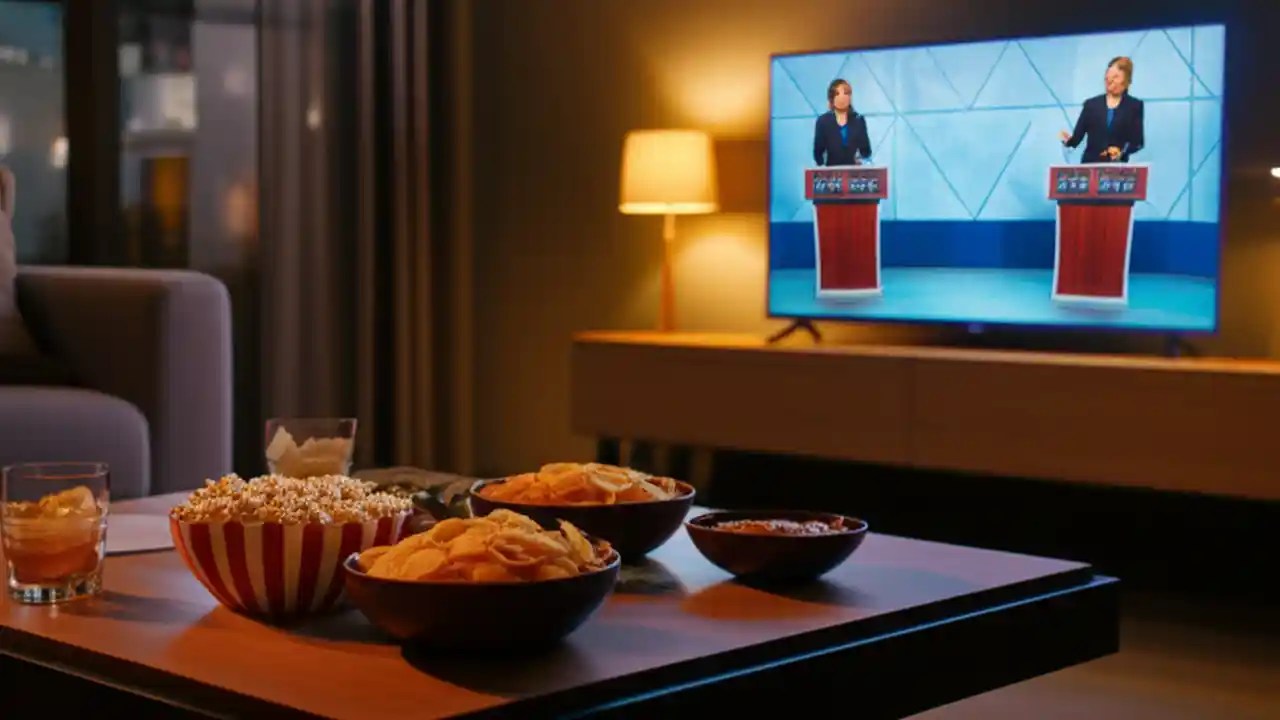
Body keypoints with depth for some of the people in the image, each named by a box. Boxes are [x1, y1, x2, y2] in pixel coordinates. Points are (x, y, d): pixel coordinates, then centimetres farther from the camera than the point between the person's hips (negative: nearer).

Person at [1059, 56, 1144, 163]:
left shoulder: (1134, 106, 7)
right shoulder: (1091, 104, 11)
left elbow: (1137, 142, 3)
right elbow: (1077, 137, 5)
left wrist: (1122, 151, -16)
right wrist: (1068, 140, -18)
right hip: (1090, 164, 1)